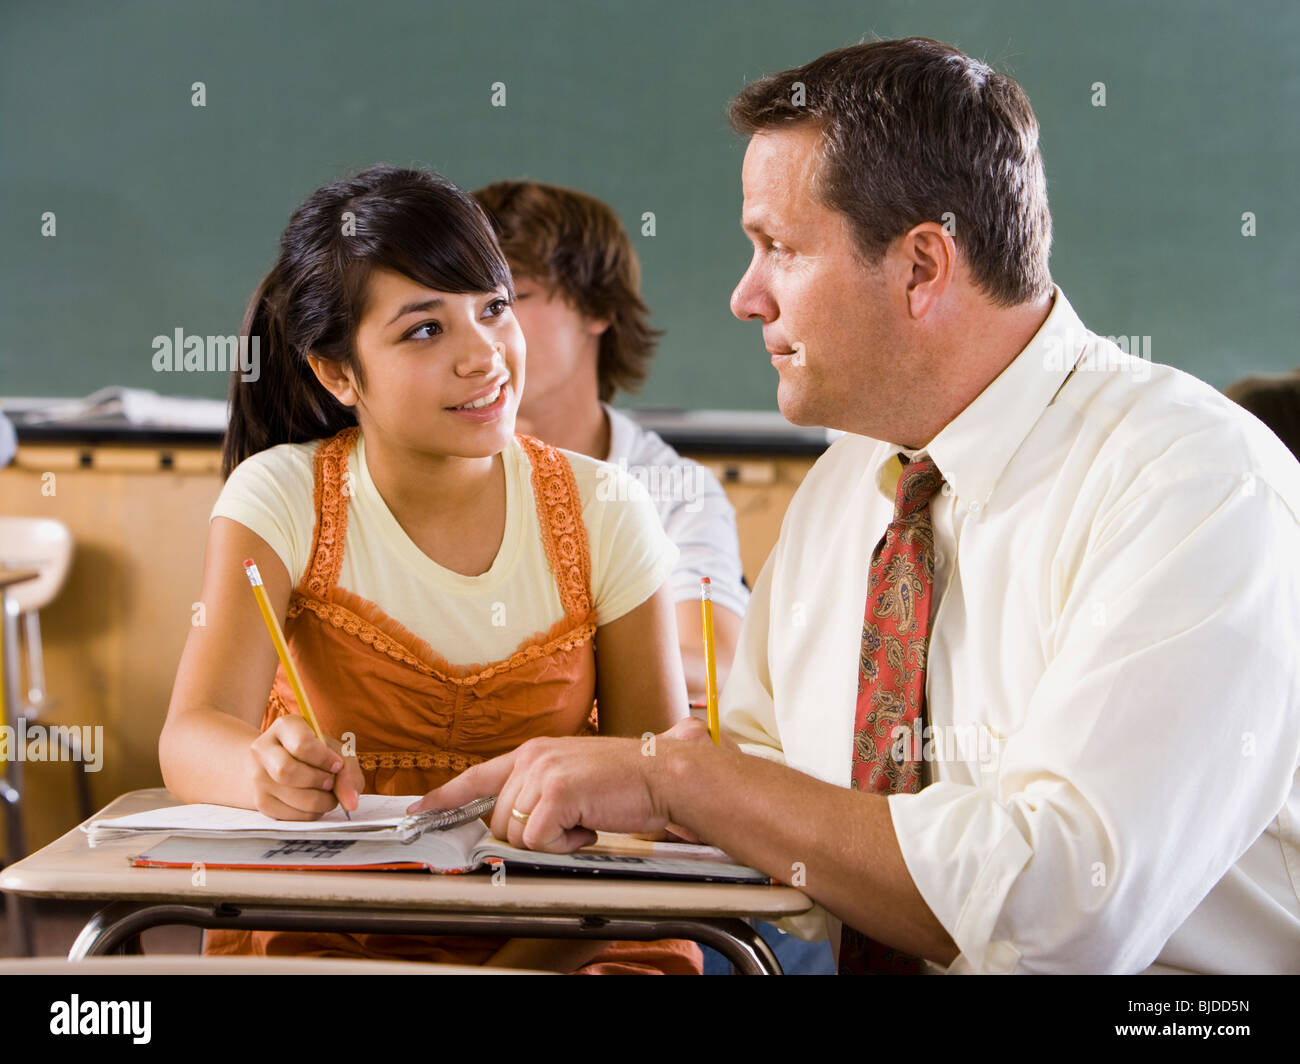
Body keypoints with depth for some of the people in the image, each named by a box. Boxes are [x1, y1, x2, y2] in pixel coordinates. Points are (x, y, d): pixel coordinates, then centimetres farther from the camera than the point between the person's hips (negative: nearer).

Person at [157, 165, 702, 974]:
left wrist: (519, 960, -18)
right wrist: (271, 769, -38)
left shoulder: (605, 515, 1)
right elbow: (192, 739, -14)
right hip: (317, 931, -1)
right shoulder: (283, 499, -2)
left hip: (561, 939, 1)